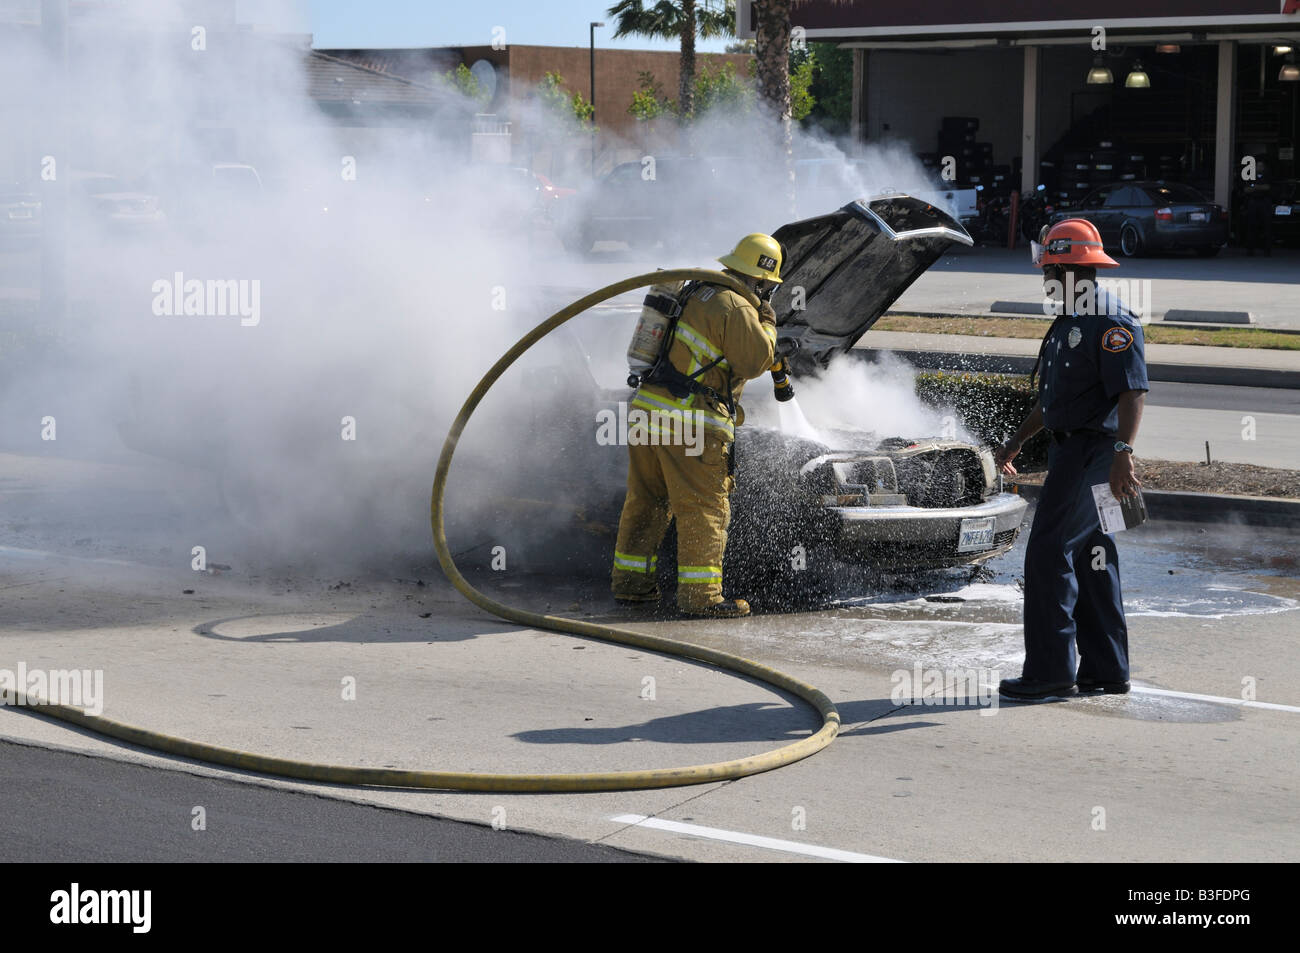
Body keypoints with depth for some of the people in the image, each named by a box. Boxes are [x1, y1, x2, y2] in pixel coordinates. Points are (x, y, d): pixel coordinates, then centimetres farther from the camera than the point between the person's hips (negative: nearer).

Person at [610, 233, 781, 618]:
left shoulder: (694, 295, 17)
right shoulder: (735, 308, -11)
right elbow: (756, 360, -11)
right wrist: (767, 324, 5)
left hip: (648, 409, 9)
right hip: (691, 426, -9)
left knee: (646, 500, 17)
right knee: (704, 509, -3)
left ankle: (629, 580, 24)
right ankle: (700, 594, -4)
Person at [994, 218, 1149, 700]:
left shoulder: (1111, 322, -15)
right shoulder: (1069, 321, 18)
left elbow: (1133, 392, -23)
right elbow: (1053, 397, 27)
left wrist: (1123, 452, -33)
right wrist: (1016, 442, 31)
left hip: (1091, 453, -10)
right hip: (1070, 451, 10)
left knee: (1048, 554, -11)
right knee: (1091, 559, 11)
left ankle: (1050, 671, -8)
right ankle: (1105, 670, 16)